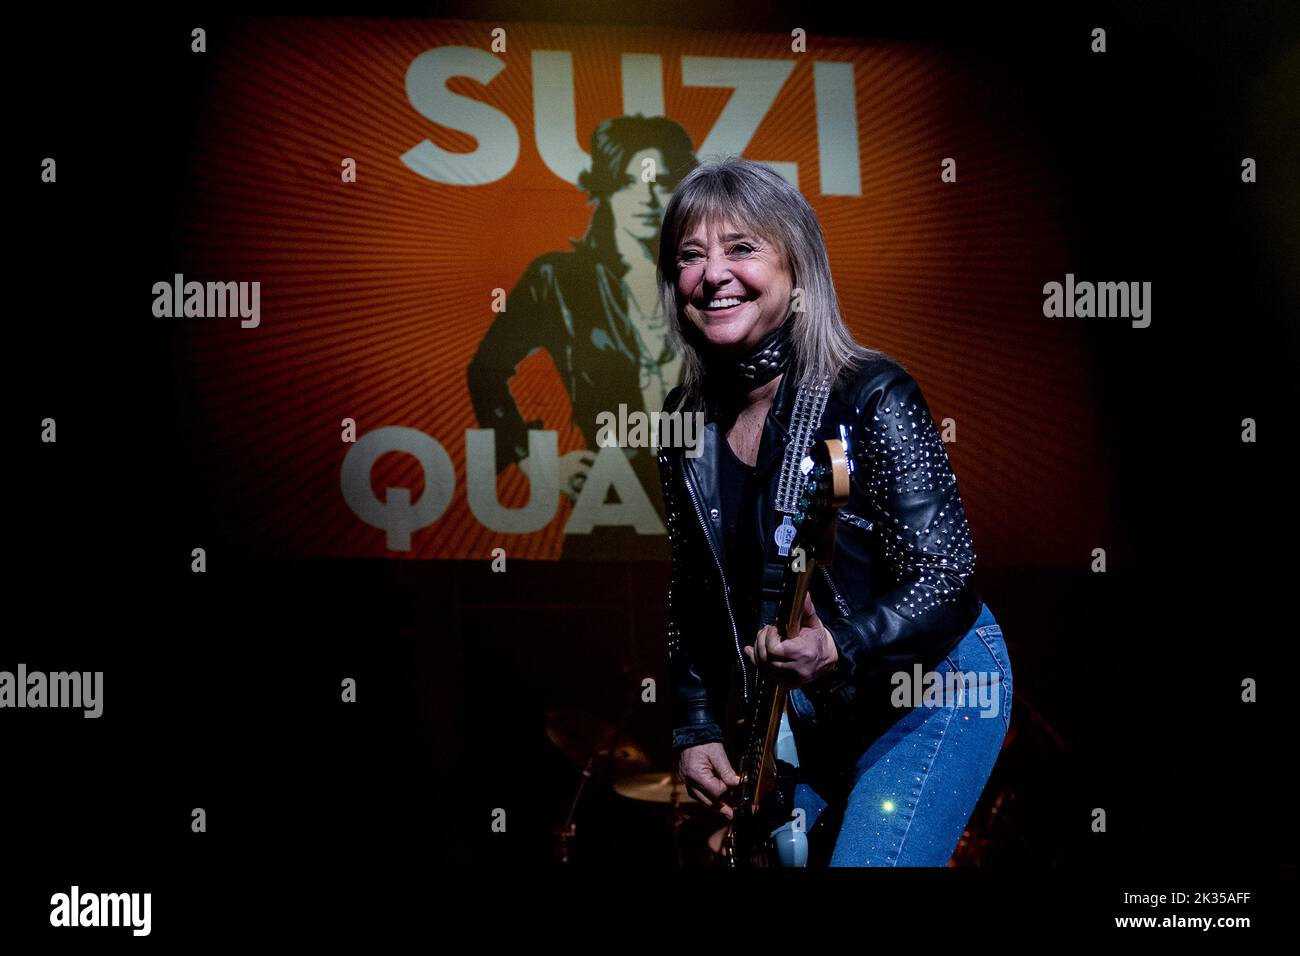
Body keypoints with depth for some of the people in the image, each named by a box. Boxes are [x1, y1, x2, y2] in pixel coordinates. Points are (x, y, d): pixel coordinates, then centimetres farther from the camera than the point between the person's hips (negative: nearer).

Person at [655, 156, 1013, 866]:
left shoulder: (871, 396, -20)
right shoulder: (686, 421, -2)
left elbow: (947, 584, -22)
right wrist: (696, 728, 0)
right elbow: (688, 594, 8)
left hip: (929, 696, -6)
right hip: (803, 717, 6)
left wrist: (839, 649, -38)